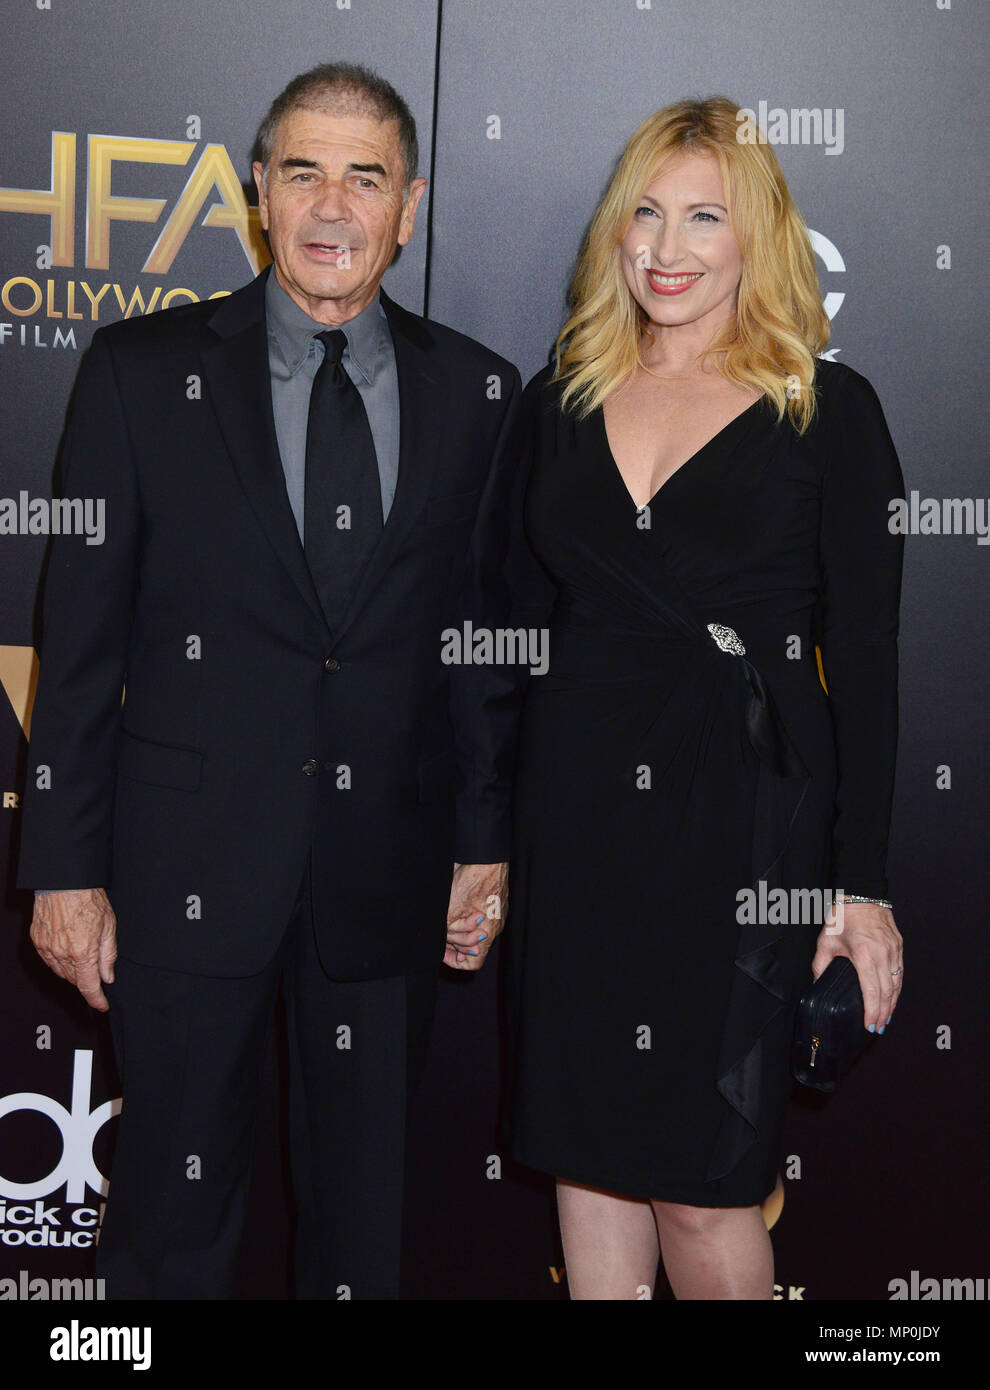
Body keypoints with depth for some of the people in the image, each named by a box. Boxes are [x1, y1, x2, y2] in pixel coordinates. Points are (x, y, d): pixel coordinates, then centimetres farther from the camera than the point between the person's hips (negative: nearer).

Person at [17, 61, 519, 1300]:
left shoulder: (478, 394, 4)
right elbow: (81, 634, -2)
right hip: (187, 870, -1)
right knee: (172, 1211, 10)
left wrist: (486, 840, 6)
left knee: (361, 1201, 15)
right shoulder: (142, 372, -1)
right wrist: (66, 863, -4)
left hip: (387, 872, 2)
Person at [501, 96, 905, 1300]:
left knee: (703, 1179, 1)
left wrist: (862, 880, -7)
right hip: (575, 808, 4)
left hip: (742, 813, -4)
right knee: (586, 1151, 11)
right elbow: (522, 625, 12)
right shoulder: (561, 400, 9)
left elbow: (864, 657, -3)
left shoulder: (828, 410, -2)